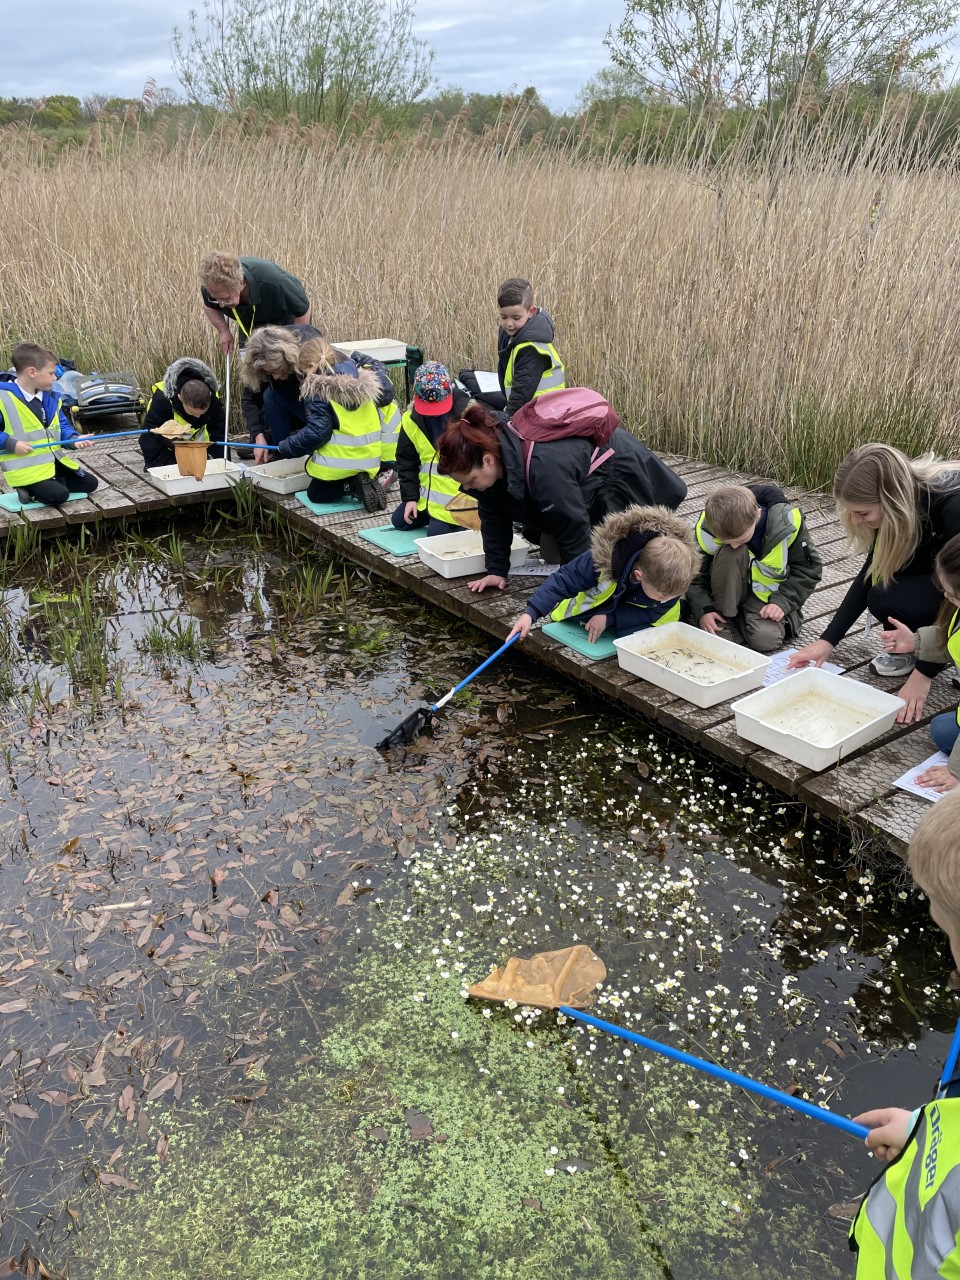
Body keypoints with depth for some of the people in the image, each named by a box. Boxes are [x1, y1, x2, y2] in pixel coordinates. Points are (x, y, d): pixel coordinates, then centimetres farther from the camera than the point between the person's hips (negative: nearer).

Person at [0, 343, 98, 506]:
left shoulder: (50, 398, 8)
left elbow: (62, 426, 15)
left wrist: (74, 439, -3)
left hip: (54, 461, 8)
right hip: (26, 468, -8)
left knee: (90, 483, 10)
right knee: (58, 494, -28)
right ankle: (29, 488, 1)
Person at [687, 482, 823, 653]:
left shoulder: (786, 522, -23)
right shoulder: (707, 529, -21)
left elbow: (808, 570, -9)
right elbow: (695, 573, -6)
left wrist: (782, 601, -21)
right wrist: (703, 609, -21)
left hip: (768, 594, -1)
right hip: (731, 590, 1)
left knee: (766, 639, -30)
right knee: (728, 554, -32)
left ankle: (741, 620, 1)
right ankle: (724, 617, -17)